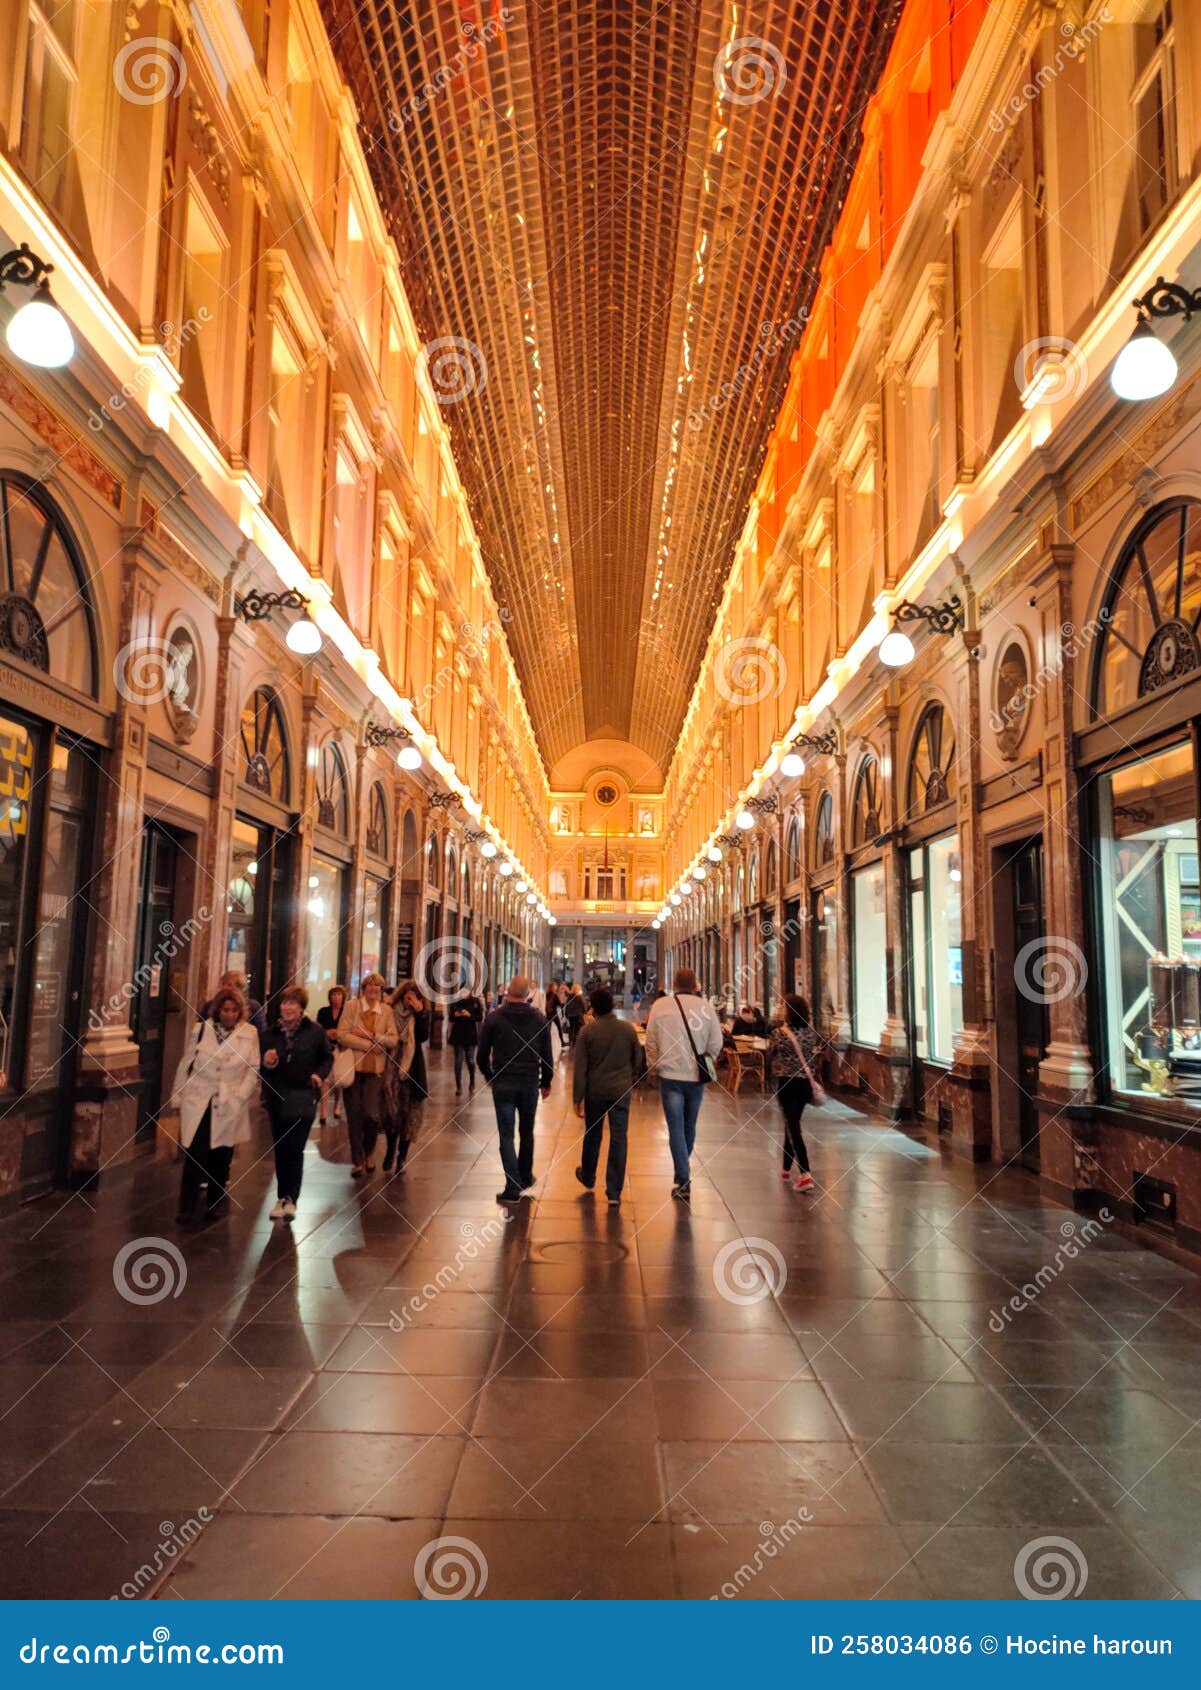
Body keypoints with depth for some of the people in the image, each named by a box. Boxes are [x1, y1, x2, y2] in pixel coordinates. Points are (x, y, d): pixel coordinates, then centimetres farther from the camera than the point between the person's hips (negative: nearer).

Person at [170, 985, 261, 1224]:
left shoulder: (250, 1034, -1)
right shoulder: (201, 1029, 1)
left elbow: (253, 1070, 2)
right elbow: (186, 1064, 6)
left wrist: (240, 1096, -5)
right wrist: (178, 1097, 6)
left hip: (229, 1107, 0)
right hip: (197, 1104, 0)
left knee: (221, 1156, 9)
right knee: (195, 1155, -5)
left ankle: (215, 1203, 25)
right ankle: (186, 1208, 5)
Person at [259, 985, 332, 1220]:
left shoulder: (315, 1031, -3)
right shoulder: (270, 1033, 2)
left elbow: (327, 1057, 8)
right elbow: (262, 1065, 7)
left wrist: (319, 1074, -9)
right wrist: (266, 1064, -15)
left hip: (304, 1097, -3)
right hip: (277, 1097, 3)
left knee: (294, 1149, -8)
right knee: (280, 1149, 11)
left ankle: (290, 1199, 0)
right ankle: (283, 1197, 23)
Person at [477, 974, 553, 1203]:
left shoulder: (494, 1018, -4)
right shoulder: (540, 1019, 1)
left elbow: (483, 1054, 1)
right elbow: (547, 1055, 4)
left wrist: (489, 1077, 17)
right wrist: (546, 1082, 16)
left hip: (503, 1084, -2)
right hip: (530, 1083, 2)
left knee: (506, 1136, 1)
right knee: (527, 1132, 19)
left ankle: (513, 1187, -4)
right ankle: (525, 1178, 30)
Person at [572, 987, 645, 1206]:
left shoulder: (588, 1031, -7)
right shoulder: (628, 1029, -2)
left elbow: (580, 1067, -7)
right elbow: (638, 1061, 7)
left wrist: (577, 1097, -3)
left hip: (595, 1091, 0)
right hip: (621, 1090, 0)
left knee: (592, 1135, 19)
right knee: (618, 1139, 2)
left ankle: (588, 1178, 39)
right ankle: (614, 1193, 1)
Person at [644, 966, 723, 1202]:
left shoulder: (661, 1006, -5)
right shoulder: (706, 1007, -5)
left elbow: (651, 1043, 1)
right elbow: (715, 1044, -2)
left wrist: (655, 1066, 15)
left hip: (670, 1076, -2)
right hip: (696, 1077, 2)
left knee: (676, 1129, 2)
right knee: (689, 1126, 19)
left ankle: (683, 1181, -3)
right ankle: (683, 1170, 35)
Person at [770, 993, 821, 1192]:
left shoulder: (780, 1032, -14)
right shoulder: (811, 1030, -1)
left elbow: (771, 1054, 0)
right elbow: (813, 1054, 10)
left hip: (786, 1082, -6)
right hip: (805, 1081, 6)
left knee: (792, 1127, -4)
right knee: (792, 1124, 20)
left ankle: (805, 1175, -15)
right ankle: (786, 1168, 33)